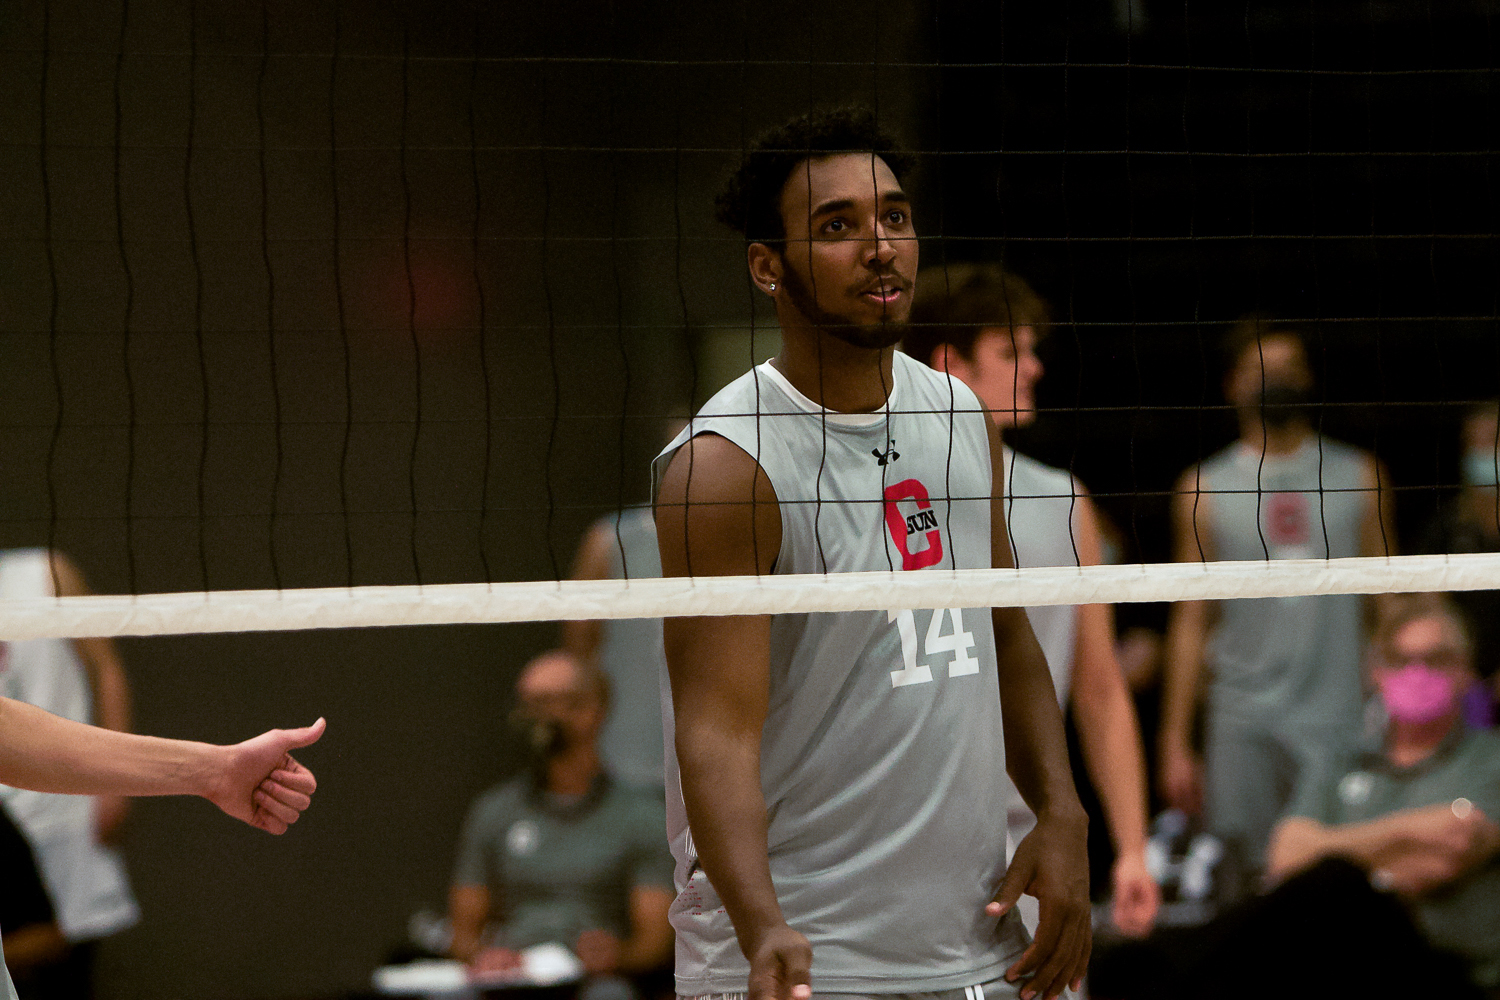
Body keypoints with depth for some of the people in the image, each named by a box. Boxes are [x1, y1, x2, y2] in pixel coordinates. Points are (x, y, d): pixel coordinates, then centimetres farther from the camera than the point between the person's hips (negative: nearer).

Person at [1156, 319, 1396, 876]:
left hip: (1341, 724, 0)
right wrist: (1175, 742, 4)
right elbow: (1191, 622, 9)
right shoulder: (1204, 490, 8)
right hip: (1243, 723, 0)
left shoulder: (1357, 477, 10)